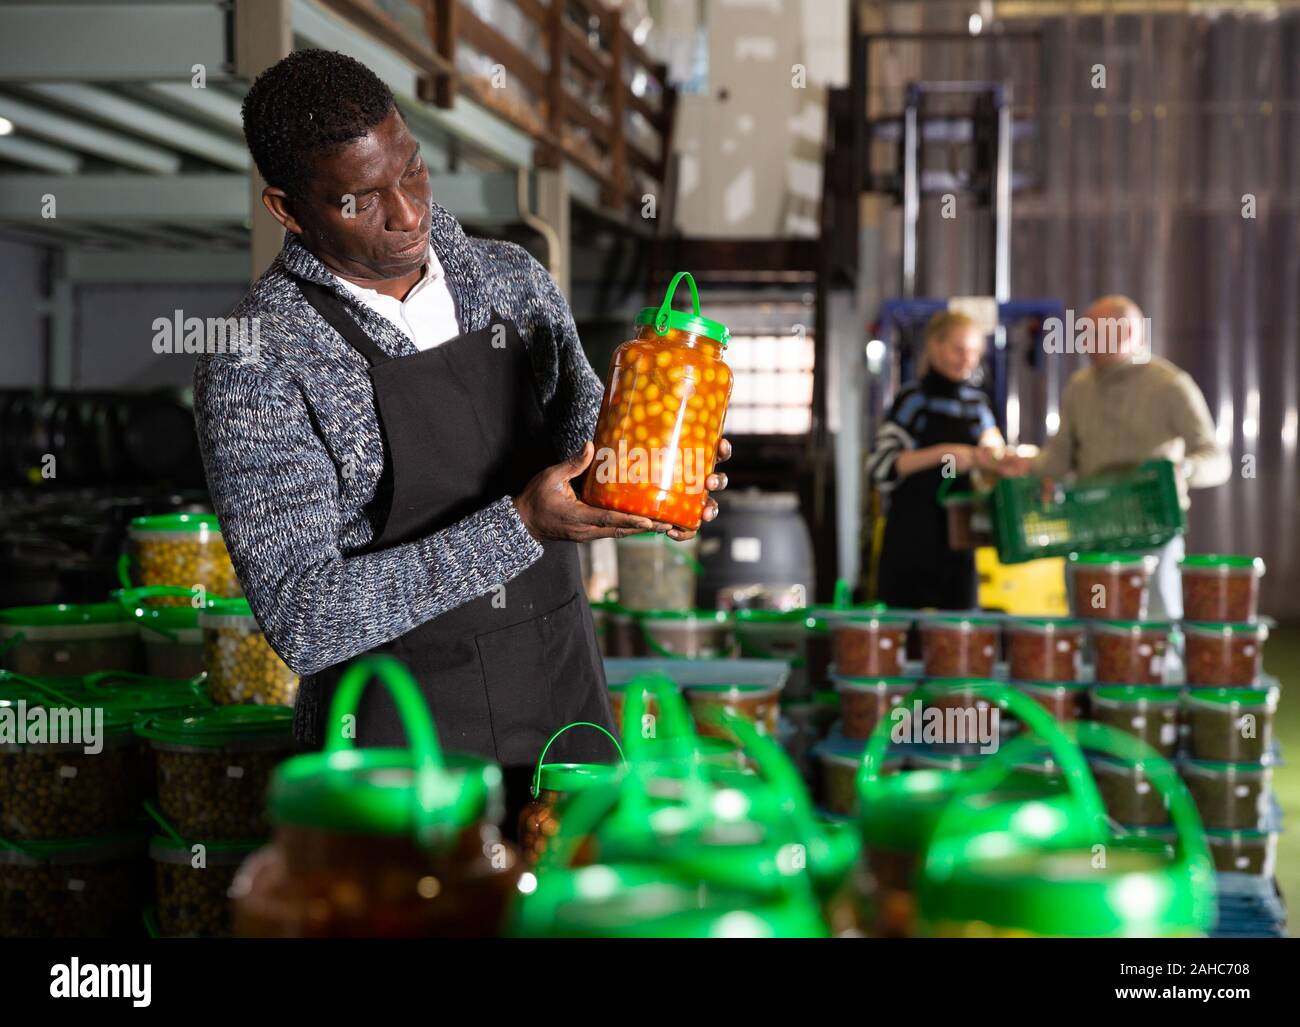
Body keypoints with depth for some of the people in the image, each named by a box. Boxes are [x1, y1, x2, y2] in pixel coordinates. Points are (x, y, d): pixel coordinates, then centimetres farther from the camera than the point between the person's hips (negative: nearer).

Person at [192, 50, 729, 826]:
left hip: (567, 713, 5)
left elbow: (585, 443, 12)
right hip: (399, 753, -5)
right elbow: (302, 619, -22)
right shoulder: (254, 365, -16)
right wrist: (520, 526, -28)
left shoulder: (516, 280, 0)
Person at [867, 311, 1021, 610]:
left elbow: (995, 455, 21)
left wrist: (992, 459, -2)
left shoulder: (977, 402, 12)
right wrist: (943, 454, -20)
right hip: (912, 538, -5)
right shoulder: (914, 400, -5)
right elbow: (880, 467, -14)